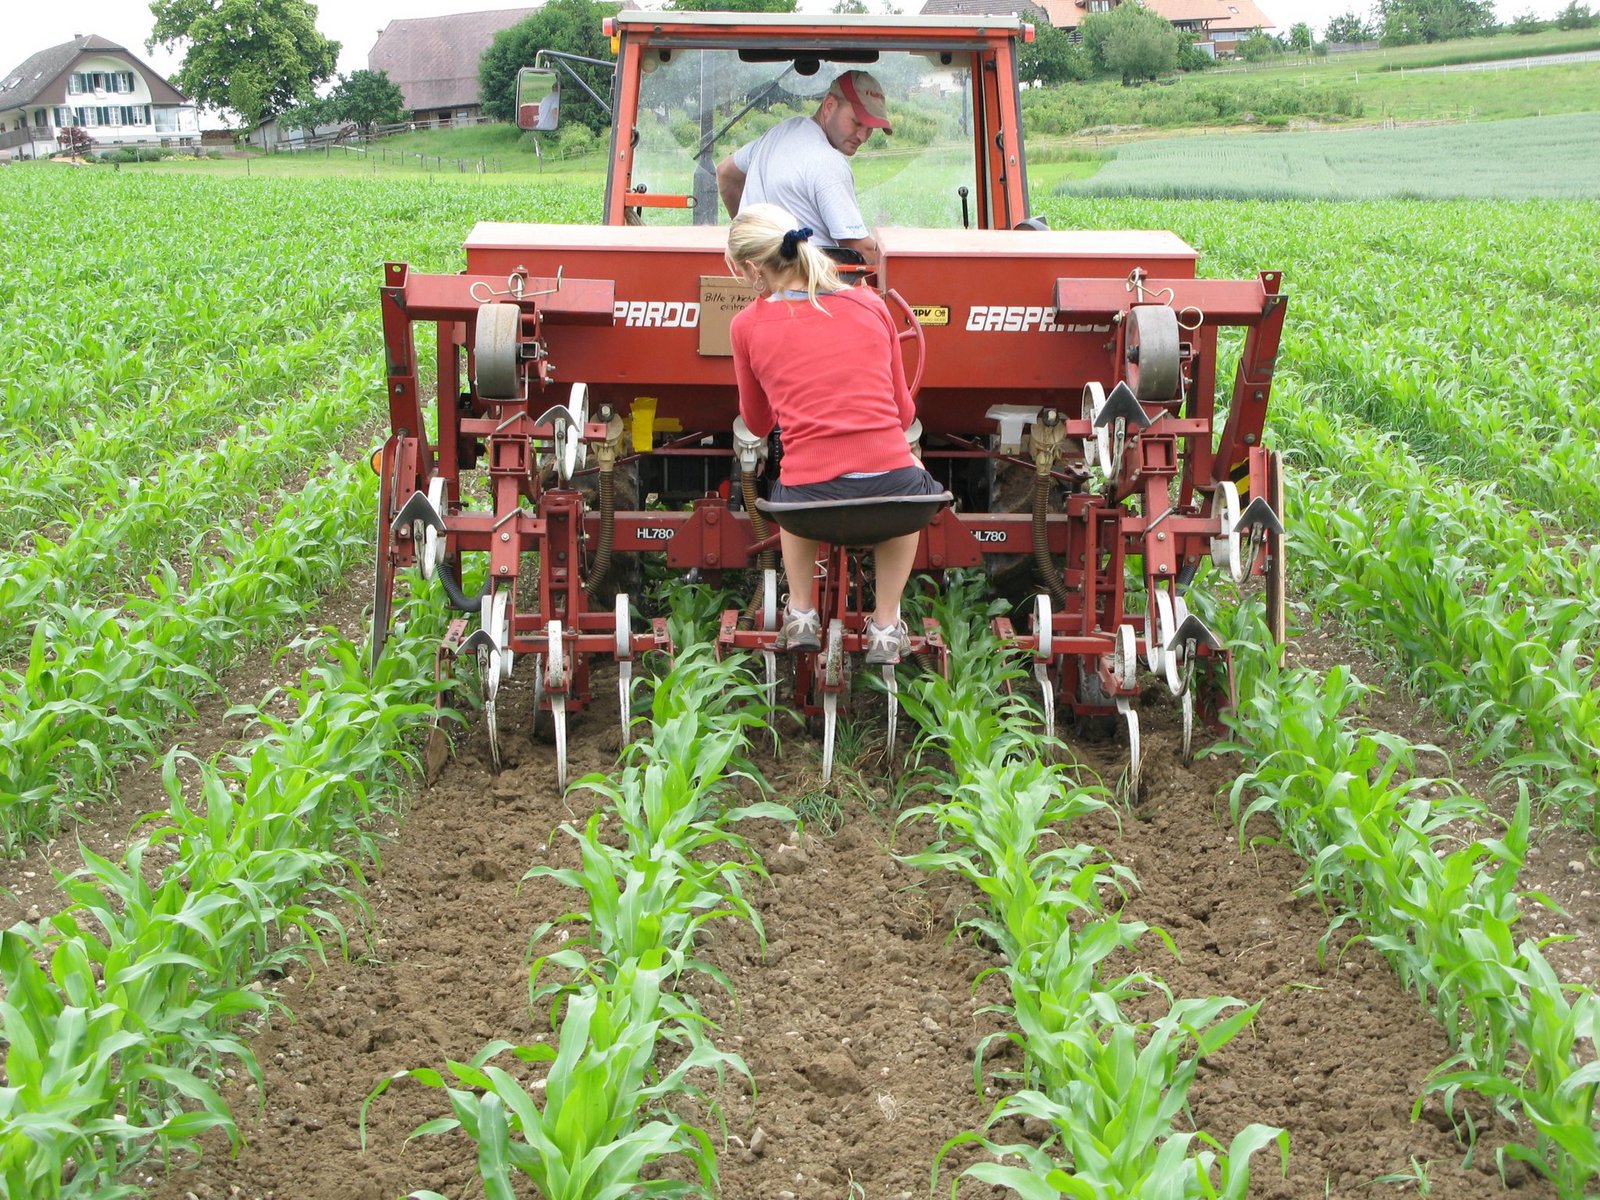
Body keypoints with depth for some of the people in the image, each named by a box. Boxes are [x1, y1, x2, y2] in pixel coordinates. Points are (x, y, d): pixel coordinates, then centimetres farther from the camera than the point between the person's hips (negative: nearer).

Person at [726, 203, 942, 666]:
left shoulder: (747, 326, 5)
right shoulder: (869, 303, 9)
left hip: (811, 502, 0)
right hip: (891, 490, 0)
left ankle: (801, 615, 32)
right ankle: (886, 627, 31)